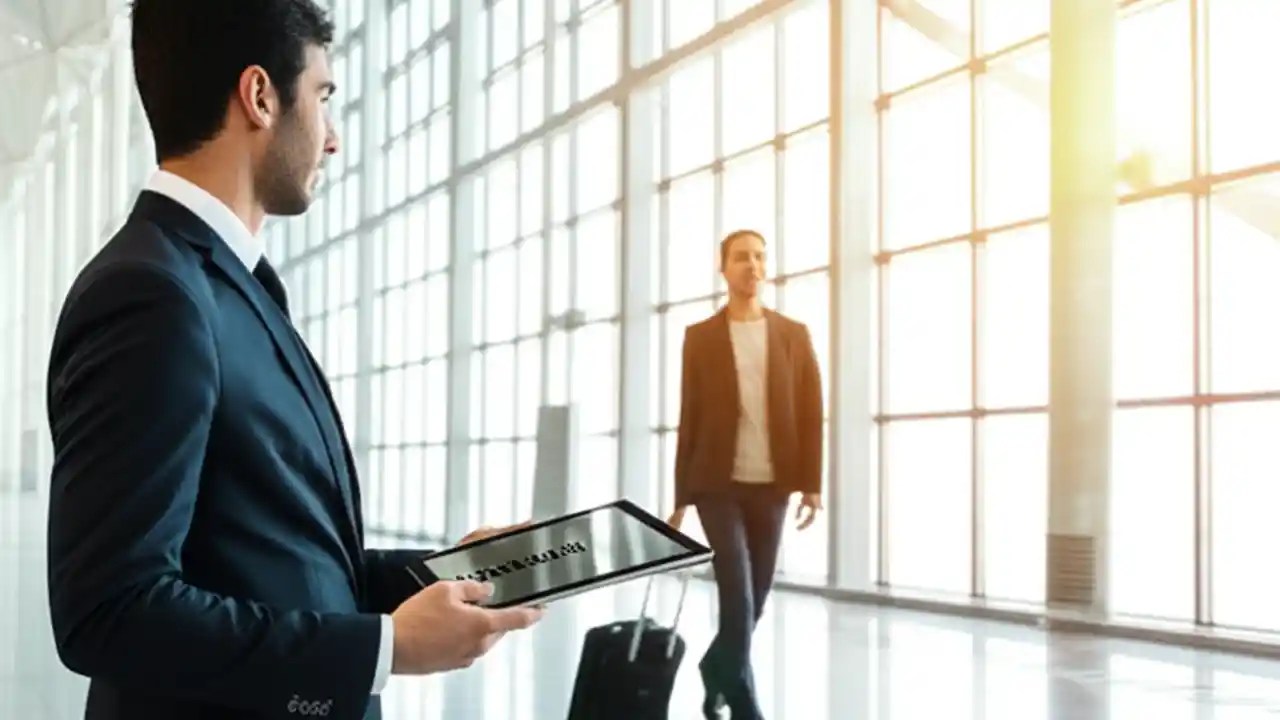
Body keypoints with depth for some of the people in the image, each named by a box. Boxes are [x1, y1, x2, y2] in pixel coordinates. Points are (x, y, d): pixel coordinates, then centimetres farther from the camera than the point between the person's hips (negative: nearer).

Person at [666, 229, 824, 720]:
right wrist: (681, 496, 2)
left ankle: (715, 670, 33)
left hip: (771, 485, 2)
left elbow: (810, 411, 5)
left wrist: (811, 484, -4)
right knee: (737, 594, -12)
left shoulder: (794, 335, 7)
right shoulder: (701, 337, 4)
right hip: (718, 484, -2)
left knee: (754, 598, 9)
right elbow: (689, 417, 3)